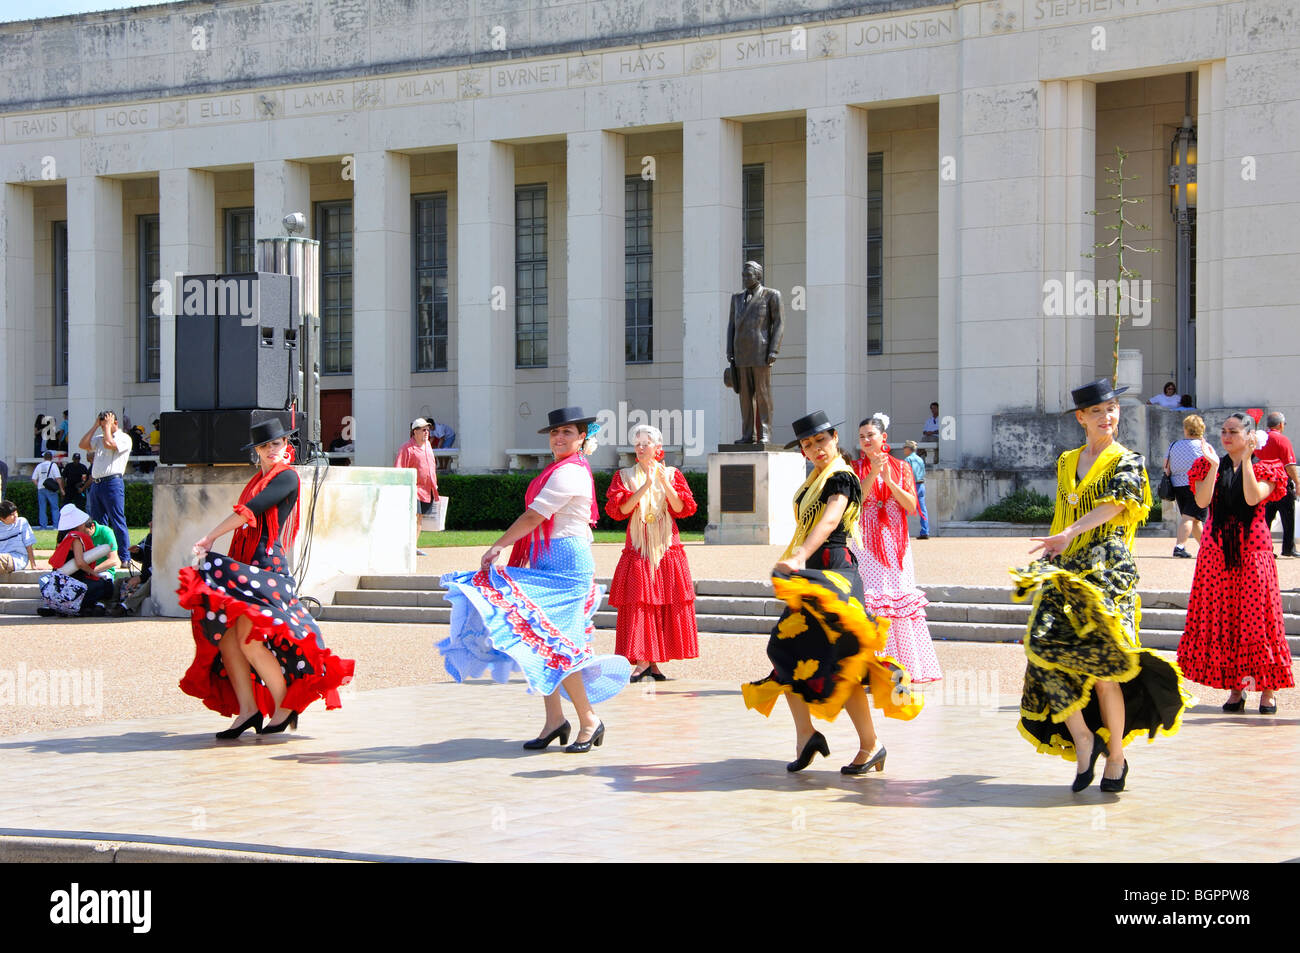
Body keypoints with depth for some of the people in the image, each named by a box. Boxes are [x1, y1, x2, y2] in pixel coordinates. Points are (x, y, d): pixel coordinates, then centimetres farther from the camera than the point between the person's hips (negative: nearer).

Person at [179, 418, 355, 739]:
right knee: (225, 635, -3)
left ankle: (286, 707, -2)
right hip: (244, 565, 8)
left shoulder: (286, 477, -4)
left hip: (267, 566, -8)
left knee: (249, 640, -15)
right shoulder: (258, 479, 22)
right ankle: (247, 710, 0)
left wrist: (210, 538, -9)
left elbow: (249, 511, -13)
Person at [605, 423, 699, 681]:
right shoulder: (624, 476, 7)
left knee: (665, 605, 0)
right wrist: (645, 486, -16)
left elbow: (683, 509, -2)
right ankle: (642, 661, -10)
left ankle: (653, 662, 6)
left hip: (667, 548, 2)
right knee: (638, 603, -10)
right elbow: (618, 509, -9)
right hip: (637, 550, -2)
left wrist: (665, 483, -14)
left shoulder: (672, 474, 10)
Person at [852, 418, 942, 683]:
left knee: (900, 599, -1)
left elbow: (912, 506, -1)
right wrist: (873, 473, -16)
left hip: (896, 542, 2)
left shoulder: (901, 467, 8)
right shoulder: (855, 468, 6)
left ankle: (902, 667, 4)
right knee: (870, 601, -9)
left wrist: (889, 481, -12)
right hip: (866, 542, -2)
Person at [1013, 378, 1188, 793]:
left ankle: (1115, 755, 5)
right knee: (1044, 643, -14)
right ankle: (1082, 739, -4)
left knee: (1101, 660, -8)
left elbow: (1112, 506, -16)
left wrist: (1068, 535, -29)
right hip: (1065, 571, 5)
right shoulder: (1066, 463, 18)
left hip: (1108, 569, -5)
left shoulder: (1127, 463, 1)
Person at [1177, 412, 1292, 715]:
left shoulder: (1264, 469, 4)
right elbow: (1201, 500, -6)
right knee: (1221, 617, 0)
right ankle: (1236, 687, 8)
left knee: (1256, 614, -6)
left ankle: (1267, 688, 1)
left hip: (1252, 548, -3)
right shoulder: (1208, 467, 11)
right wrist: (1214, 466, -12)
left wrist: (1246, 461, -15)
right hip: (1217, 548, 3)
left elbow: (1253, 498, -15)